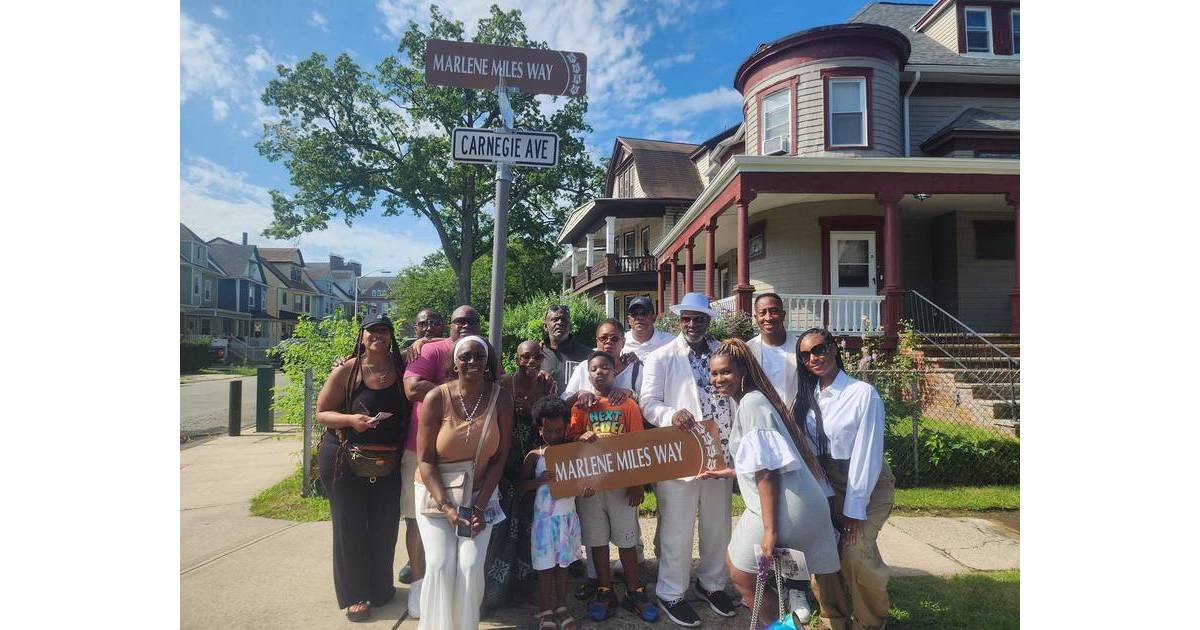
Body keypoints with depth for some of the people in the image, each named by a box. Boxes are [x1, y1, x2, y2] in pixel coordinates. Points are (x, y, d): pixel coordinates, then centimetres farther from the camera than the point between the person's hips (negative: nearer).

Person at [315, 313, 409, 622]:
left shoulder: (402, 368, -1)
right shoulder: (346, 371, -7)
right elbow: (322, 413, -3)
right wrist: (351, 419, -20)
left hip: (389, 463, 2)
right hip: (346, 461, -2)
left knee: (384, 527, 13)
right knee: (350, 527, 9)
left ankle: (381, 588, 35)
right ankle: (354, 595, 28)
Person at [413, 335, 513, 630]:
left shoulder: (500, 397, -12)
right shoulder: (437, 398, -15)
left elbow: (500, 457, -8)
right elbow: (425, 459, -12)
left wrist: (479, 506, -12)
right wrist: (446, 506, -18)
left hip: (480, 493, 1)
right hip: (436, 492, -1)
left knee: (471, 565, -6)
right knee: (440, 564, -7)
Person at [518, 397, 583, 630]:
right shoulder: (534, 456, -7)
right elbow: (521, 485, -5)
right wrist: (540, 480, -22)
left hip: (568, 516, 2)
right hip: (545, 518, -1)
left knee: (563, 564, 14)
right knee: (545, 567, 8)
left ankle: (562, 607, 30)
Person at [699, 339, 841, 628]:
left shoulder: (751, 403, -15)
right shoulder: (751, 400, 13)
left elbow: (766, 471, -20)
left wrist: (770, 530, -21)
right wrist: (726, 472, 31)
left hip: (782, 509, -9)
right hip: (797, 504, 9)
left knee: (742, 576, 9)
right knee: (735, 560, 22)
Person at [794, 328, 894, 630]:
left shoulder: (864, 394, -16)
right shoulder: (808, 397, 1)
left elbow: (866, 453, -17)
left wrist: (854, 509, -15)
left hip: (867, 484, -4)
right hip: (827, 483, 5)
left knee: (856, 553, -16)